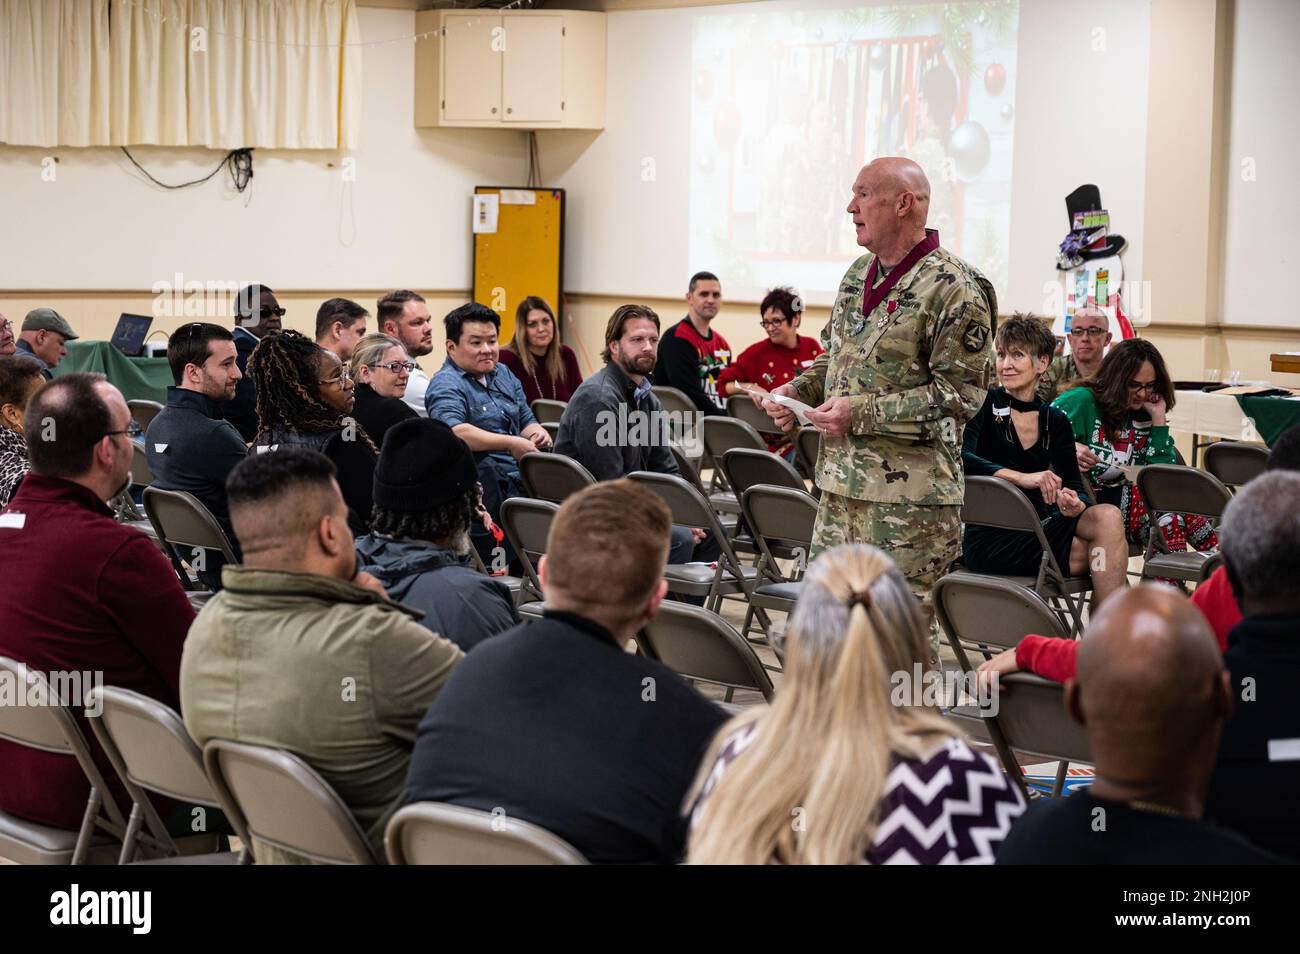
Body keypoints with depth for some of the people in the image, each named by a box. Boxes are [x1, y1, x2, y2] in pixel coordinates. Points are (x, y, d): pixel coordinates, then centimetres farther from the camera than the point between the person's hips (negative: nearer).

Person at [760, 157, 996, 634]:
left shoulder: (953, 289, -13)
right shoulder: (858, 274, 13)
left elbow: (960, 393, -16)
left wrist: (862, 413, -19)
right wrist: (797, 392, 6)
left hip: (909, 494, -8)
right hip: (840, 484, 8)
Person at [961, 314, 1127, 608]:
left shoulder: (1055, 421, 11)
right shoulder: (986, 405, -3)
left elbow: (1073, 484, 5)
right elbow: (960, 457, -21)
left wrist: (1074, 504, -20)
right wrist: (1022, 478, -33)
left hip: (1040, 526, 5)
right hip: (991, 539, -5)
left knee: (1108, 515, -23)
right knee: (1110, 550, -22)